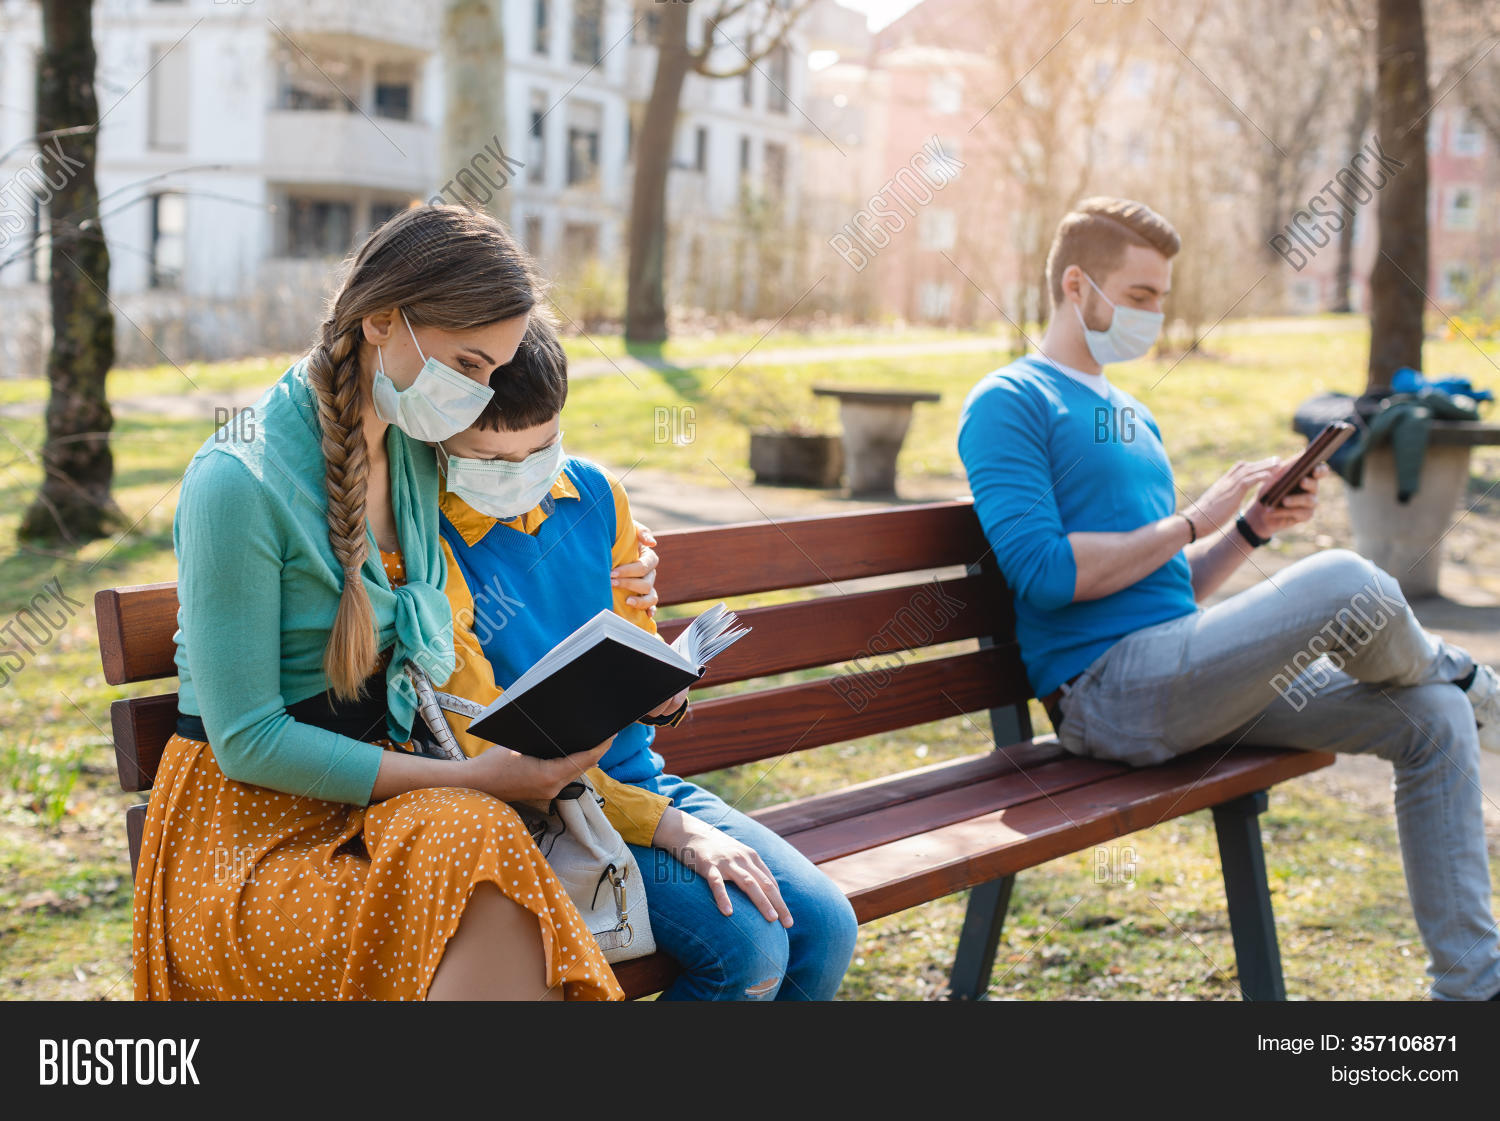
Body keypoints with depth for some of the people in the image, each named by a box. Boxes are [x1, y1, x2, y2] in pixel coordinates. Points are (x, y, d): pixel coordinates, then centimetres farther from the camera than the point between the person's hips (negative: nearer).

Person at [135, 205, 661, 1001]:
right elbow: (248, 742, -16)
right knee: (478, 840, -34)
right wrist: (469, 779, -18)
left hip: (382, 790, 6)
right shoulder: (238, 480, -16)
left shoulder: (415, 450, 7)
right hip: (249, 826, -6)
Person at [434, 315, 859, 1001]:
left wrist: (661, 695, -9)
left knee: (826, 926, -11)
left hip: (640, 778, 6)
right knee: (751, 951, -23)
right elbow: (491, 753, -16)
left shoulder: (595, 495, 4)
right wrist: (670, 827, -21)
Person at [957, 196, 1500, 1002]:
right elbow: (1044, 573, -17)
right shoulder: (1008, 404, -4)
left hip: (1185, 679, 9)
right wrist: (1193, 521, -10)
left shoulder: (1133, 418, 24)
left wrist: (1251, 529, 6)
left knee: (1435, 721, 0)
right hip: (1107, 689, -9)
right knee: (1345, 583, -27)